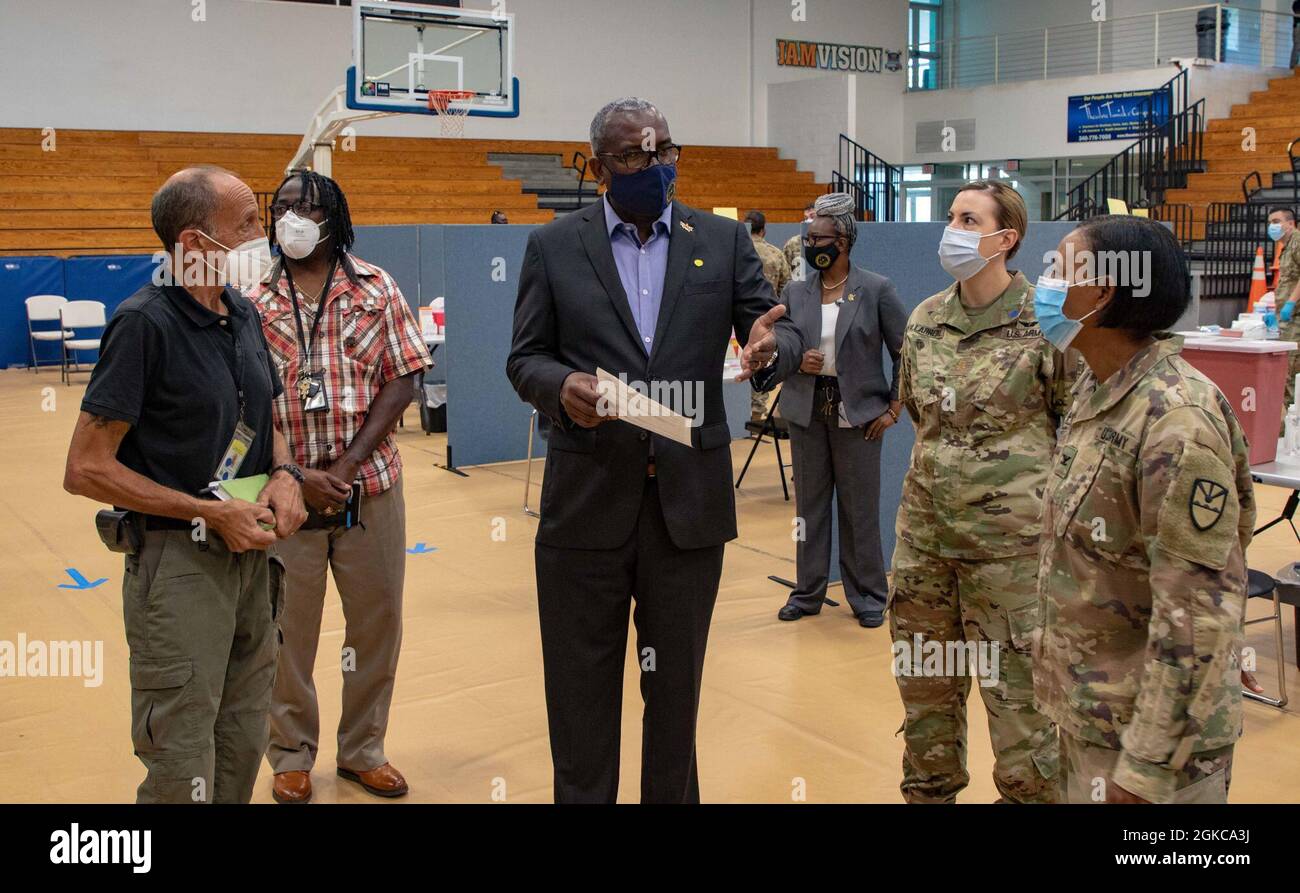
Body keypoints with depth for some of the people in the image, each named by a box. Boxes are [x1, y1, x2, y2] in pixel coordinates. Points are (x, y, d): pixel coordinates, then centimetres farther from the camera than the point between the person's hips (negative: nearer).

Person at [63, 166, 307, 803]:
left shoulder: (242, 314, 7)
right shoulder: (144, 322, -15)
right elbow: (86, 469, -16)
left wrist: (284, 475, -3)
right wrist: (210, 514, -17)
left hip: (253, 554, 7)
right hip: (179, 563, -7)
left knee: (241, 755, 16)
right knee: (183, 775, 1)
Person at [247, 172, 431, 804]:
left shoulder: (376, 289, 1)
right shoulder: (254, 302, 1)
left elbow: (401, 383, -2)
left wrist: (347, 464, -11)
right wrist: (297, 476, -11)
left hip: (370, 485, 1)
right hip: (285, 491, 0)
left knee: (377, 620, 9)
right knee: (287, 626, 8)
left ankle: (362, 748, 28)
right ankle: (291, 754, 27)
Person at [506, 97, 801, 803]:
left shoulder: (723, 241, 5)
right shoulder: (553, 247, 3)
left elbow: (782, 334, 3)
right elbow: (525, 357, 4)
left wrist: (770, 343, -22)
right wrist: (562, 386, -19)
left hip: (688, 501, 1)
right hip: (587, 502, -1)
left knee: (676, 685, 15)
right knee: (581, 688, 10)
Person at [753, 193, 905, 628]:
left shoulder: (877, 290, -5)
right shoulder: (795, 293, 4)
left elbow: (905, 352, -1)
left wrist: (893, 408, -5)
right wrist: (797, 361, -12)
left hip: (858, 412, -3)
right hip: (807, 410, 3)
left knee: (860, 508, 6)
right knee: (810, 504, 11)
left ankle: (868, 597, 20)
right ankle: (808, 592, 24)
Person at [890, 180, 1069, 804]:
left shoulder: (1046, 322, -10)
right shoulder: (925, 319, 5)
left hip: (1008, 540, -5)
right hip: (924, 532, 6)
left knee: (1016, 689, 3)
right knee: (923, 682, 17)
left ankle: (1030, 792, 24)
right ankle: (928, 791, 37)